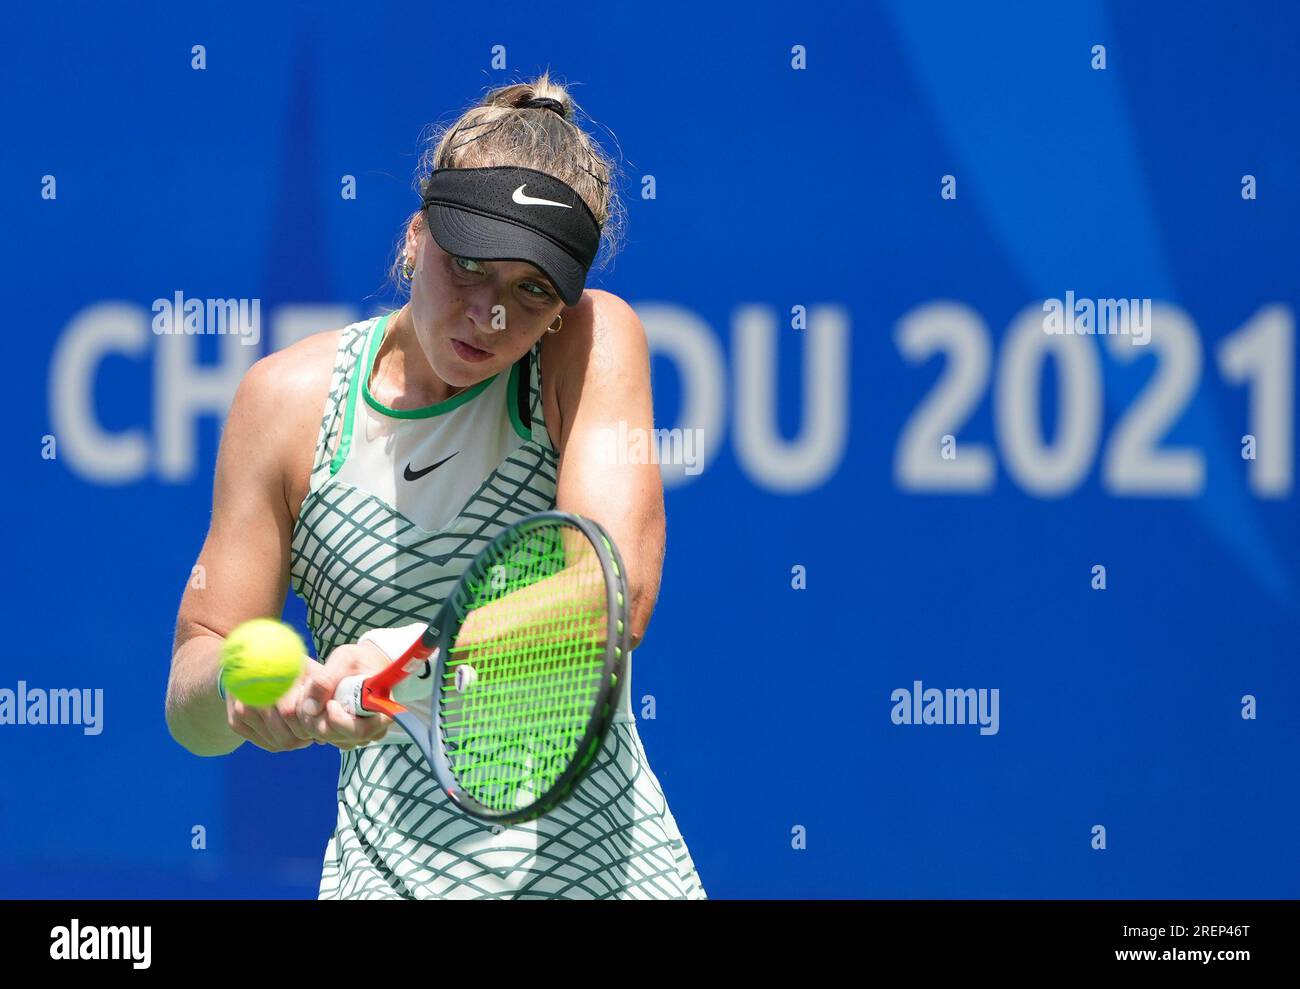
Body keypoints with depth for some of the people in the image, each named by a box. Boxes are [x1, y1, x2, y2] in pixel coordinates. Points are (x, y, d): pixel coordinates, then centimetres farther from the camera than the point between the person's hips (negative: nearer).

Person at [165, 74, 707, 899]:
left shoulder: (594, 340, -9)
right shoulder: (290, 399, -4)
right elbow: (192, 715, -3)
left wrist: (413, 659, -39)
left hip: (601, 866, -1)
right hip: (385, 871, 1)